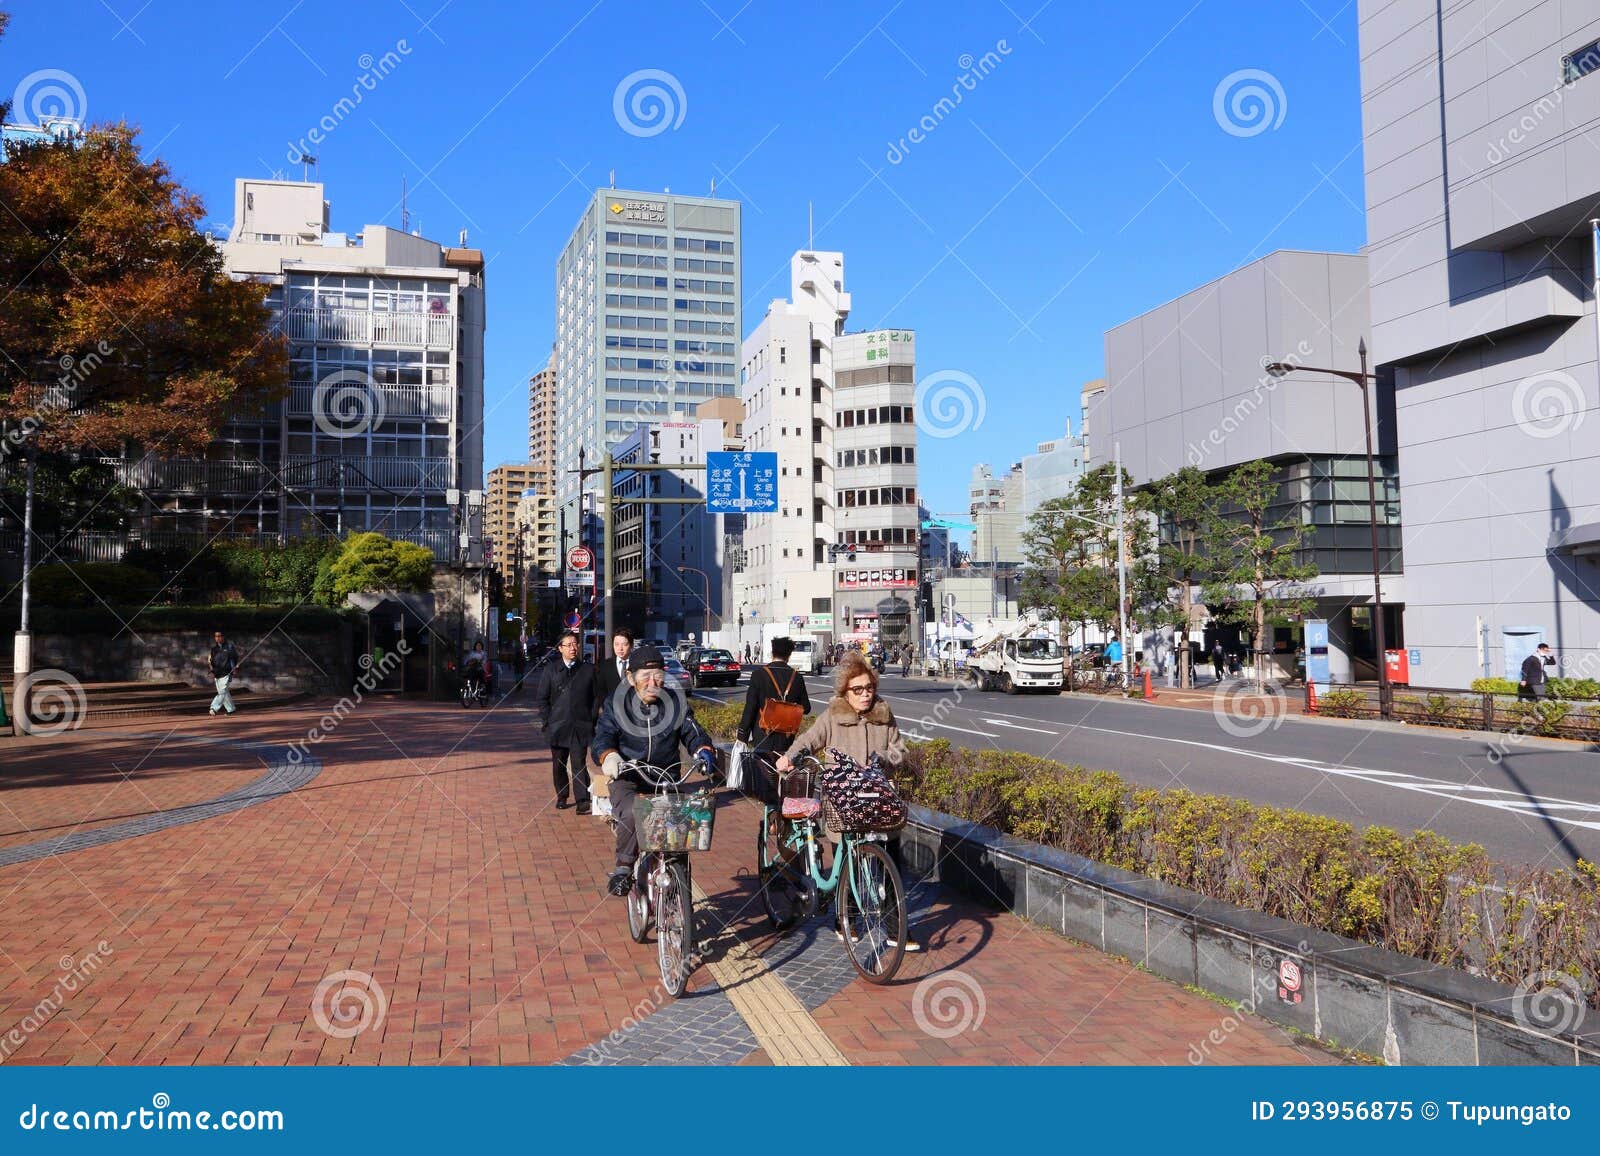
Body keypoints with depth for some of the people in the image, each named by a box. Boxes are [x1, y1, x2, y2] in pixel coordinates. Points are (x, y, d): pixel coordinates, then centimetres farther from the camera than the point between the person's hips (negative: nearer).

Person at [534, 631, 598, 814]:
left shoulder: (589, 669, 6)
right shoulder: (550, 669, 7)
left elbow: (596, 696, 8)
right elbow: (541, 697, 8)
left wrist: (591, 720, 1)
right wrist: (547, 720, 1)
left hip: (581, 726, -2)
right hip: (557, 726, 2)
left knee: (579, 764, -9)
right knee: (559, 764, 10)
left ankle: (583, 801, -11)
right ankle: (561, 797, 25)